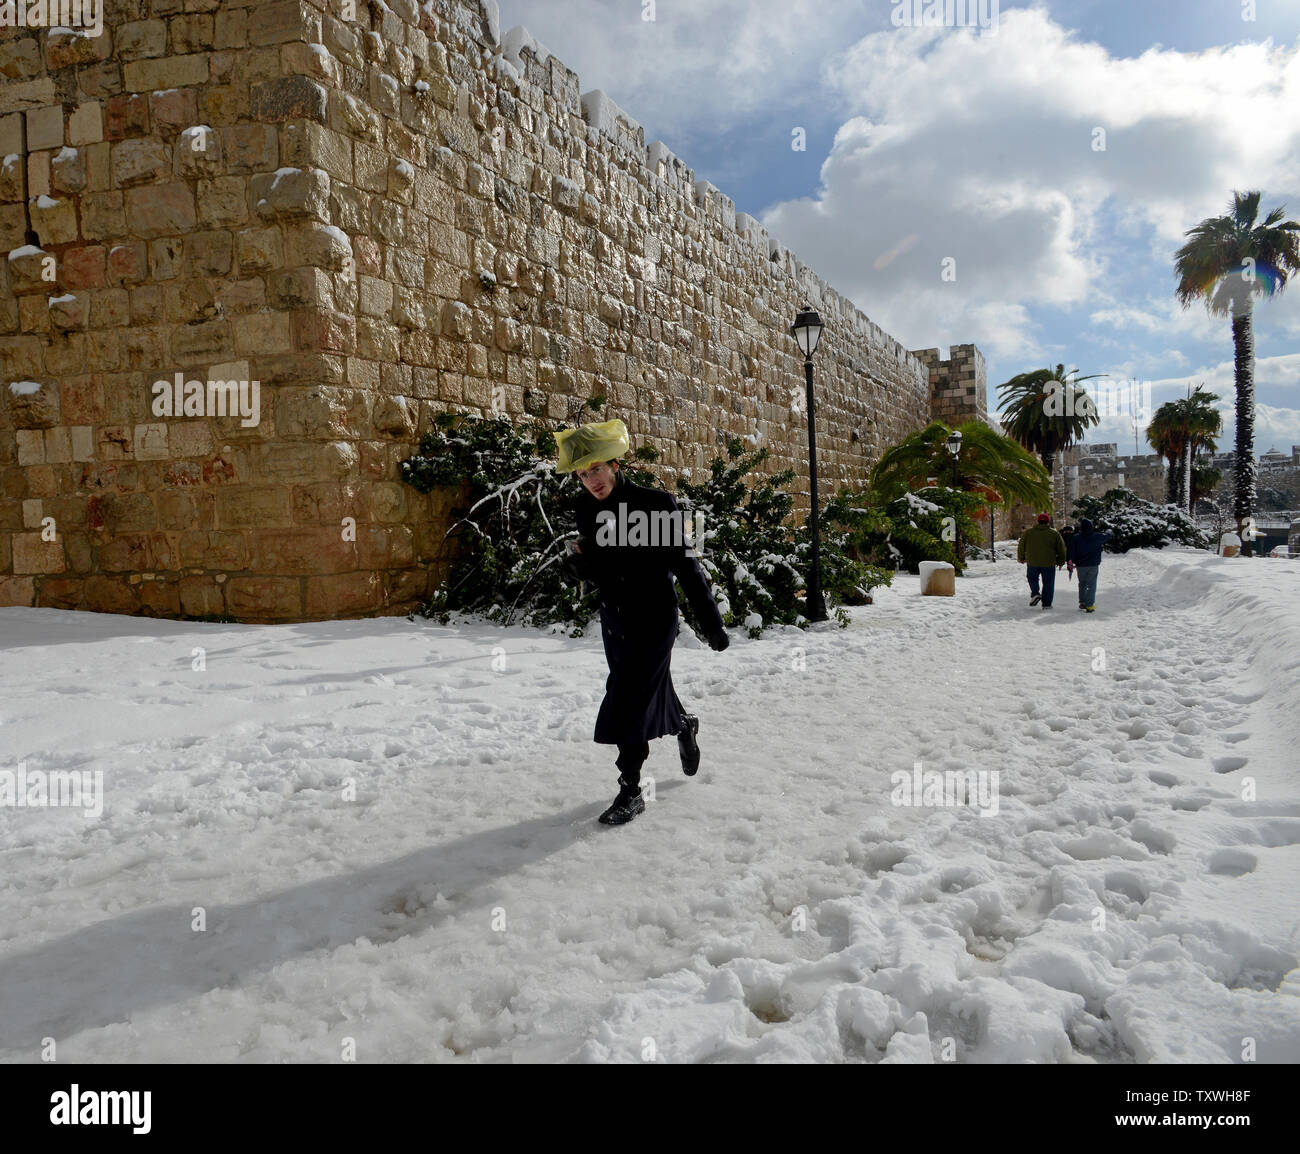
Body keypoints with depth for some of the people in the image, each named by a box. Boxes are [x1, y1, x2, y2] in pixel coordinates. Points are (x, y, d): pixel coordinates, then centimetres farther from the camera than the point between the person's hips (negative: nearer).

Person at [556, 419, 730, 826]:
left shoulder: (655, 503, -17)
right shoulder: (587, 509, -1)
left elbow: (686, 565, -13)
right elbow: (595, 573, 7)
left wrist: (711, 622, -11)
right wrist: (577, 561, -17)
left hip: (654, 617, -6)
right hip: (614, 620, 6)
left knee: (631, 702, -9)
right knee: (652, 692, 21)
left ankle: (630, 791, 5)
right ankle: (685, 726, 52)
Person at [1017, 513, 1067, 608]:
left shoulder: (1027, 532, 2)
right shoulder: (1055, 534, 0)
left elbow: (1021, 546, 8)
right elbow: (1061, 550, 5)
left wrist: (1021, 558, 22)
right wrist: (1060, 562, 17)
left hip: (1032, 562, 1)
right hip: (1049, 564, -1)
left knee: (1032, 579, 22)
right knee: (1048, 584, 9)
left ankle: (1035, 593, -2)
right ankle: (1046, 604, 10)